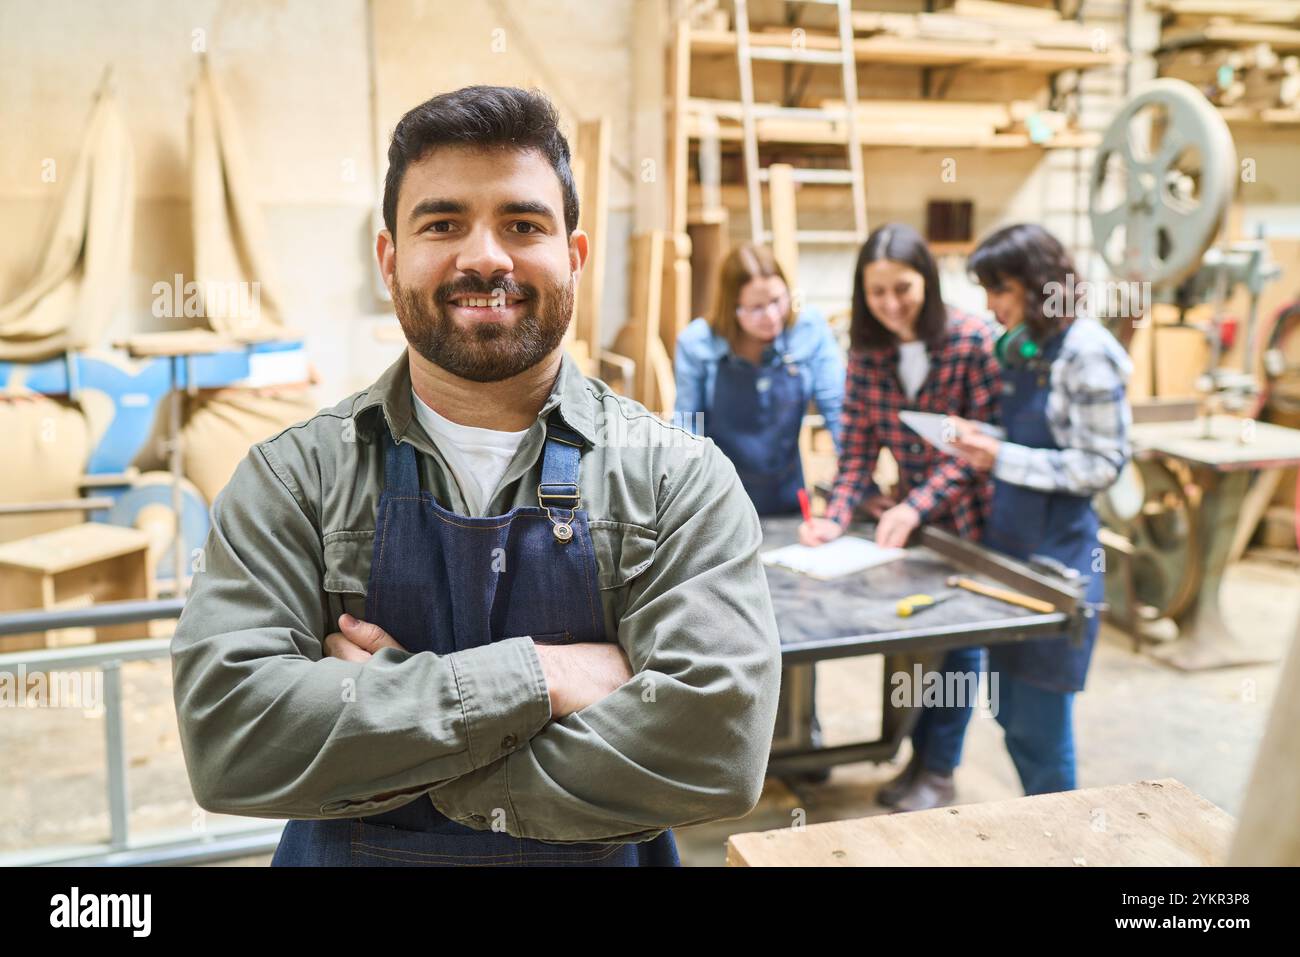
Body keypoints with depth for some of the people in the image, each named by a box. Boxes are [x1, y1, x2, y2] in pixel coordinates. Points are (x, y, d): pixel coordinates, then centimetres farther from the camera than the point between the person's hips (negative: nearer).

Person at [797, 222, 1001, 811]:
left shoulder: (973, 341, -18)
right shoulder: (867, 354, -4)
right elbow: (858, 449, -4)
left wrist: (915, 506, -25)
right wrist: (836, 517, -19)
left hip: (970, 515, -4)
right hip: (908, 517, 4)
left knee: (958, 639, 6)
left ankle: (939, 773, 20)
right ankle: (920, 756, 30)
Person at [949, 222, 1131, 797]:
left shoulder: (1085, 352, -14)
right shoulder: (1017, 346, 8)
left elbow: (1103, 465, -16)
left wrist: (1002, 459, -20)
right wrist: (980, 443, -3)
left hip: (1057, 553, -8)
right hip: (1009, 542, 8)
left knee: (1038, 723, 2)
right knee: (1011, 714, 16)